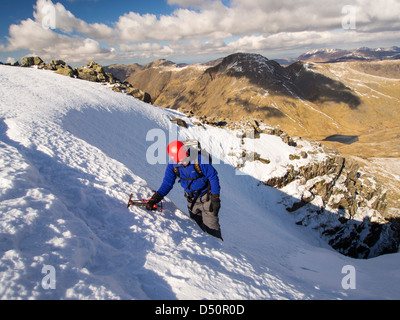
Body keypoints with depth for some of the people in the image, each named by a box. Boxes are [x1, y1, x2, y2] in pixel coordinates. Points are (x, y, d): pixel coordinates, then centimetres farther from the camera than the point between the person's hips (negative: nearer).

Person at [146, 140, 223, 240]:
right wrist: (155, 198, -18)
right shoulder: (173, 165, -10)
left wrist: (215, 198, -16)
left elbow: (213, 177, -15)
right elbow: (167, 182, -4)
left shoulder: (199, 159, -23)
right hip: (191, 200, 5)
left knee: (210, 227, -6)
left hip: (206, 197, -4)